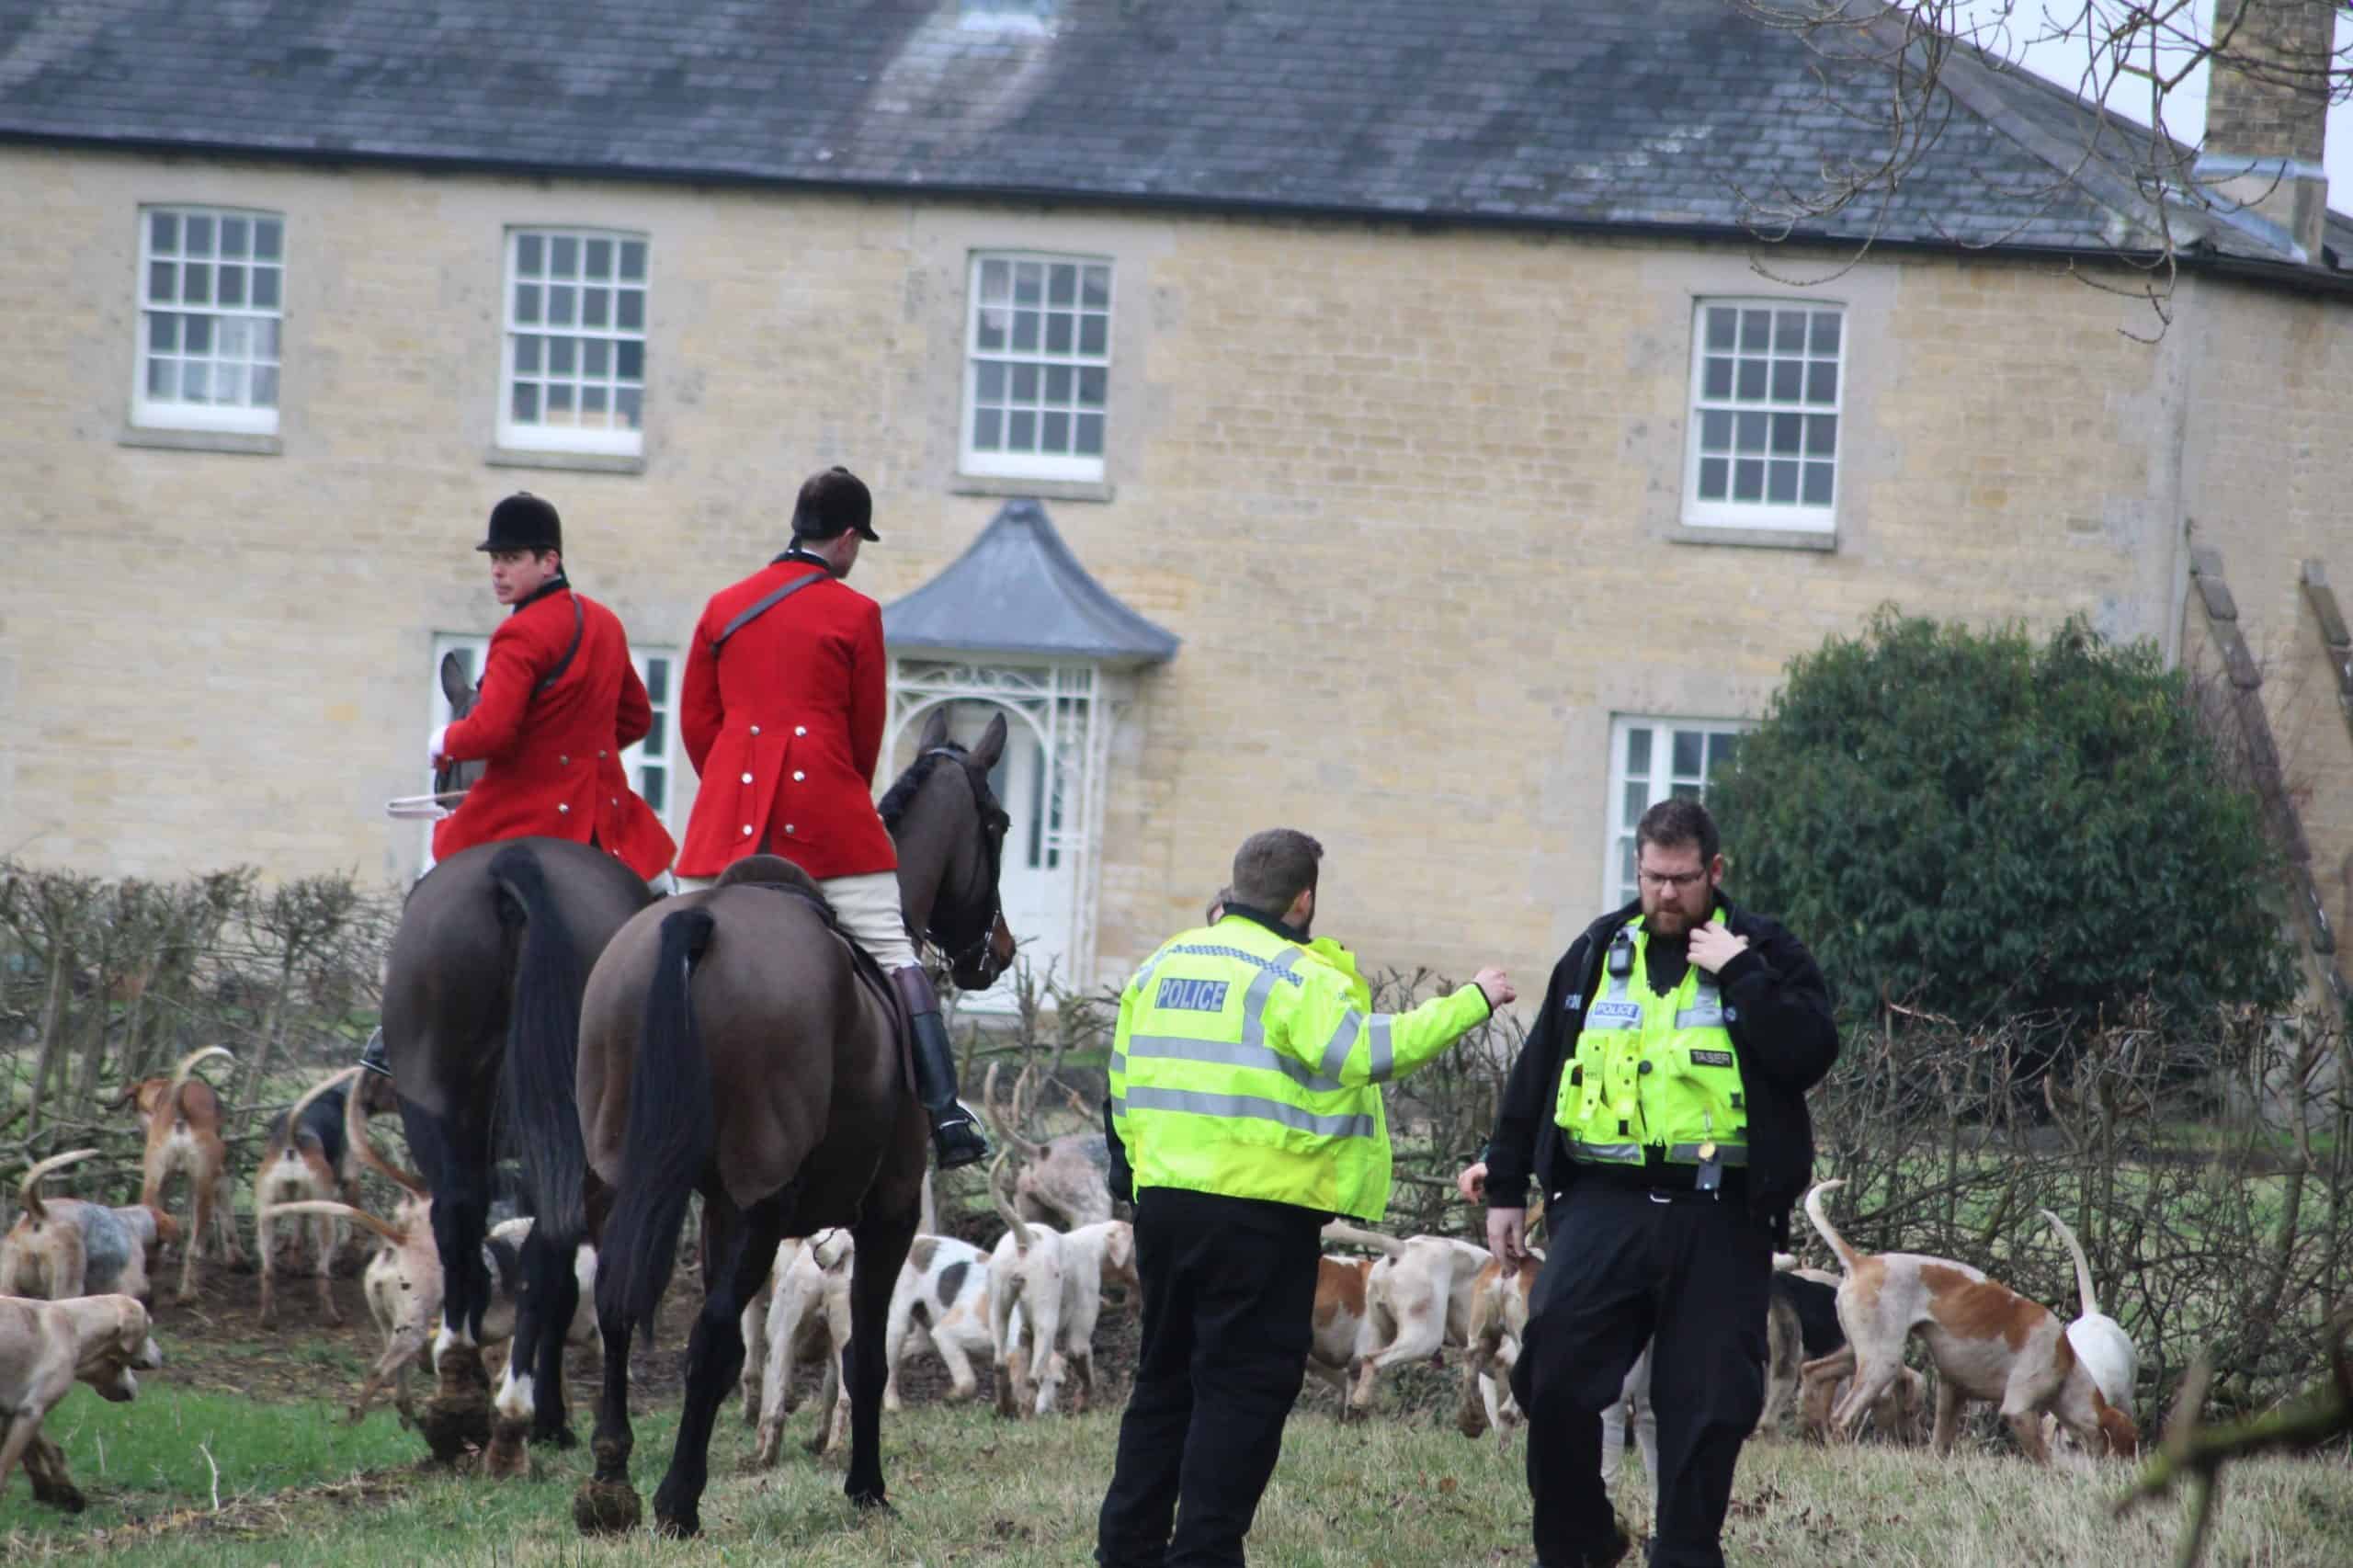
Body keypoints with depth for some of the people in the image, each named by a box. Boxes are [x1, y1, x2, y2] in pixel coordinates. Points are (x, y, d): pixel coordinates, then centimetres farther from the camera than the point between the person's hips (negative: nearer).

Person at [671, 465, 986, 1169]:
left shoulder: (723, 608, 11)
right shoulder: (854, 614, 1)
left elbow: (694, 720, 12)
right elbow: (866, 729, 5)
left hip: (731, 801, 3)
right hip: (826, 802, -3)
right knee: (891, 952, -1)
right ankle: (946, 1116, -9)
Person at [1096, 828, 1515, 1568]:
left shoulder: (1163, 964, 12)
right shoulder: (1296, 976, -11)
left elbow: (1125, 1084, 15)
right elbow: (1367, 1051, -23)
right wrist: (1471, 1003, -15)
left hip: (1162, 1198, 7)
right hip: (1259, 1213, -7)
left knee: (1166, 1376, 16)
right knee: (1246, 1387, -1)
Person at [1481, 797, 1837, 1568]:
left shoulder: (1764, 953, 3)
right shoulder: (1597, 953, 13)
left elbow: (1810, 1054, -12)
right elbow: (1535, 1074, 17)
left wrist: (1739, 975, -15)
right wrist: (1506, 1188, 16)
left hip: (1719, 1216, -2)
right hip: (1604, 1204, 2)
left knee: (1708, 1403, 0)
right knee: (1553, 1375, -9)